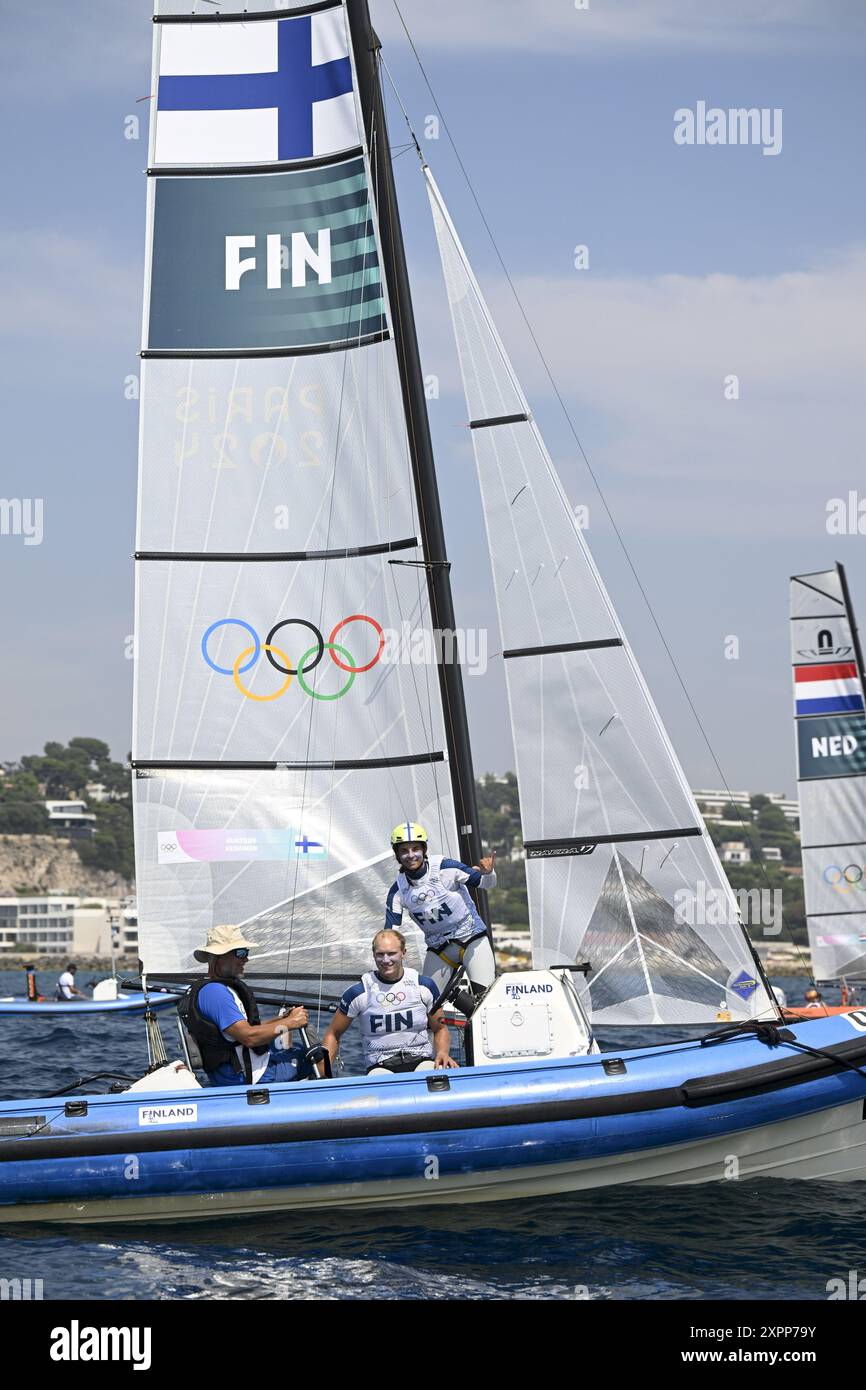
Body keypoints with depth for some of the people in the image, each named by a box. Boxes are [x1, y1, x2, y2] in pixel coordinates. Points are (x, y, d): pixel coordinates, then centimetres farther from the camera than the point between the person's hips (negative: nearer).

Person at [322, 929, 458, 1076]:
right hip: (380, 1067, -1)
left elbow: (440, 1028, 17)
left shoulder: (424, 985, 7)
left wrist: (443, 1052, -5)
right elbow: (333, 1035, 11)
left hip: (421, 1060, 1)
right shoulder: (358, 992, 2)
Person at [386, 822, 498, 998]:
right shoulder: (398, 891, -6)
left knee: (485, 996, -20)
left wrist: (488, 872, -35)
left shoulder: (445, 868, -16)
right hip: (438, 947, 4)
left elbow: (487, 883, -12)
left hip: (471, 937, -4)